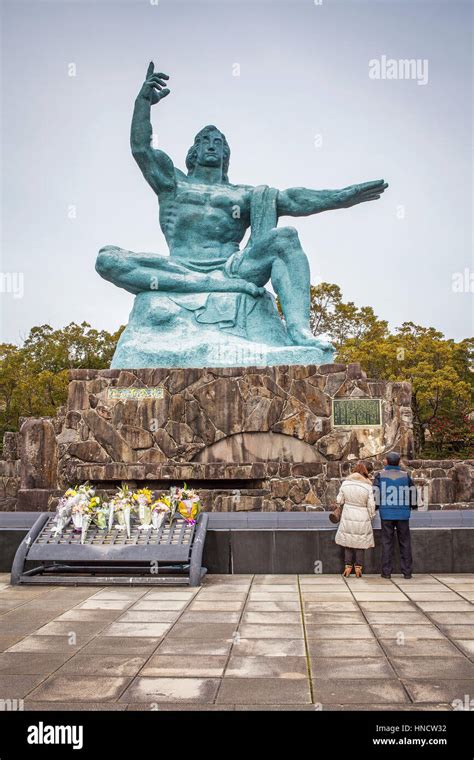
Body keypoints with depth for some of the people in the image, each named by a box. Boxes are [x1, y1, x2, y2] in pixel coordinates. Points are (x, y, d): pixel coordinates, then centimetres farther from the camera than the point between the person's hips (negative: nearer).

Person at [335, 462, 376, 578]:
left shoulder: (345, 483, -4)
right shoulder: (368, 487, -10)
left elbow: (339, 501, 2)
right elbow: (371, 505, -7)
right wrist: (371, 517, 10)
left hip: (347, 517, 2)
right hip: (362, 519, -1)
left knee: (348, 542, 12)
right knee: (360, 543, 10)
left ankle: (348, 567, 15)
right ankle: (358, 568, 13)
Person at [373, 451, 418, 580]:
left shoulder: (380, 475, 0)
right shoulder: (405, 475, 4)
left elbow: (375, 491, -4)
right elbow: (413, 491, 7)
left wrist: (376, 506, 9)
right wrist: (414, 505, 21)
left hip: (386, 513, -1)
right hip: (403, 513, 1)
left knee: (387, 542, 5)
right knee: (405, 542, 9)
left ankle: (386, 571, 5)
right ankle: (407, 571, 11)